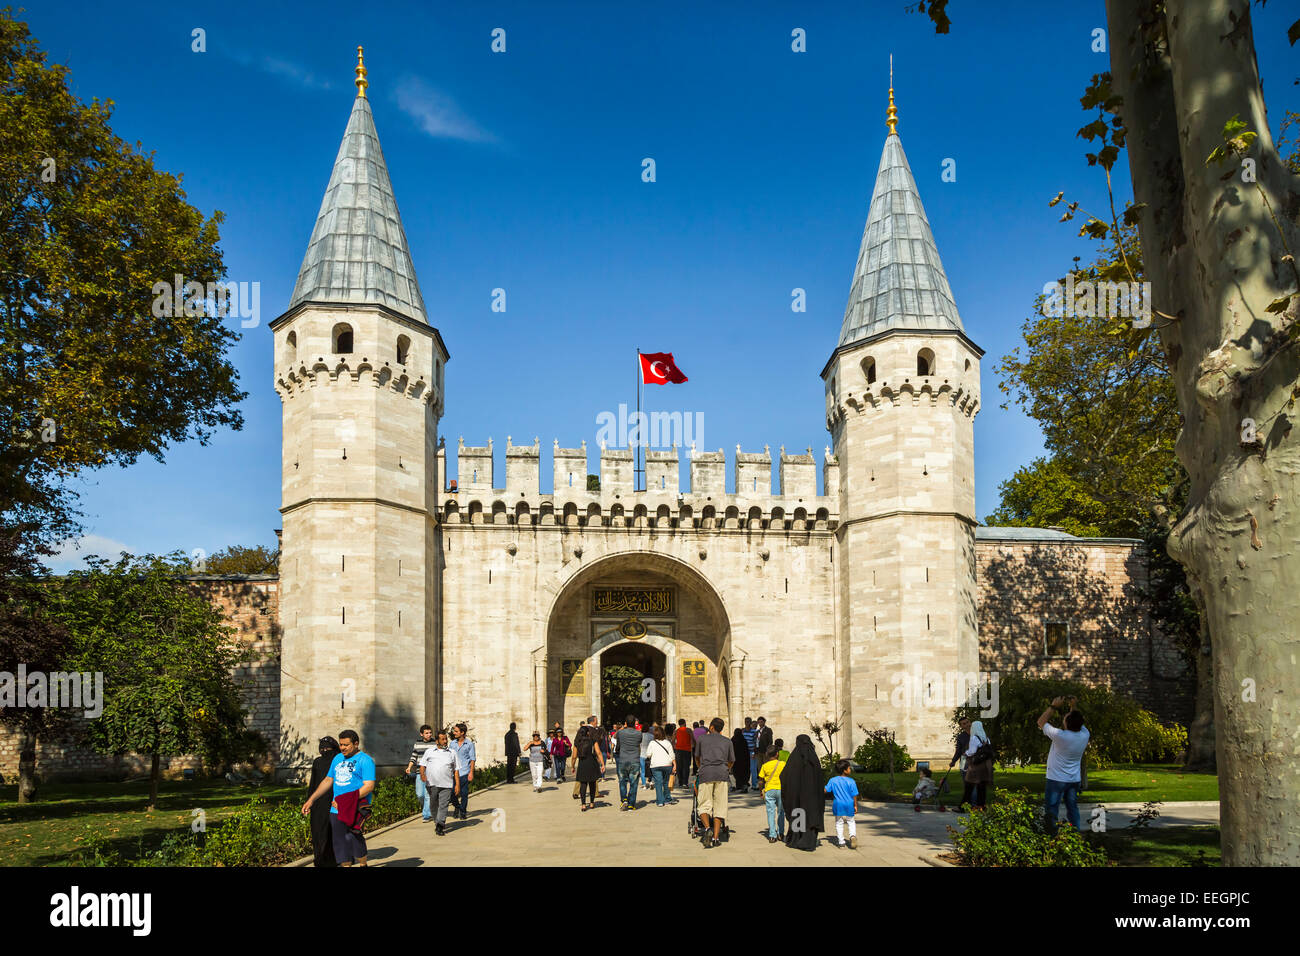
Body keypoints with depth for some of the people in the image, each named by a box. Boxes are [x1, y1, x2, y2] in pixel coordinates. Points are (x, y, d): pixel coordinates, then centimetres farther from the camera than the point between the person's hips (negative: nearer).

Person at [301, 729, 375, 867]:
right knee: (340, 842, 5)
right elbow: (328, 781, 25)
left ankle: (363, 864, -7)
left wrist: (347, 801, -20)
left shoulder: (365, 760, -5)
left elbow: (369, 786, -13)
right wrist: (311, 800, 18)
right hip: (336, 809, 7)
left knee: (351, 835, -24)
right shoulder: (338, 758, 17)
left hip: (355, 808, -7)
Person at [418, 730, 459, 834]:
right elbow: (422, 765, 9)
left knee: (443, 806, -10)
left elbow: (455, 770, 16)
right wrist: (422, 774, -12)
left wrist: (457, 784, 9)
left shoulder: (451, 753, 14)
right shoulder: (429, 751, 11)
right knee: (434, 805, 9)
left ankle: (439, 827, -14)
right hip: (432, 783, 1)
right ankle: (437, 823, 27)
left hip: (446, 785, -1)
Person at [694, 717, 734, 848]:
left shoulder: (701, 739, 17)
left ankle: (707, 828, -24)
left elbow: (697, 758, 29)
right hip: (722, 774, 1)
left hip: (706, 774, -1)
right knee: (719, 806, 5)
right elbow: (731, 761, 25)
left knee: (703, 805, 2)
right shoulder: (728, 742, 20)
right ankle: (716, 837, -1)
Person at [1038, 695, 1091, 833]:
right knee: (1073, 809, 17)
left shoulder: (1060, 735, -25)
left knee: (1051, 811, 3)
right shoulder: (1084, 735, -11)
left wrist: (1053, 706, -5)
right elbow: (1079, 723, 14)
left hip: (1056, 780, -5)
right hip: (1074, 780, 5)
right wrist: (1073, 707, 7)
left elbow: (1041, 722, -10)